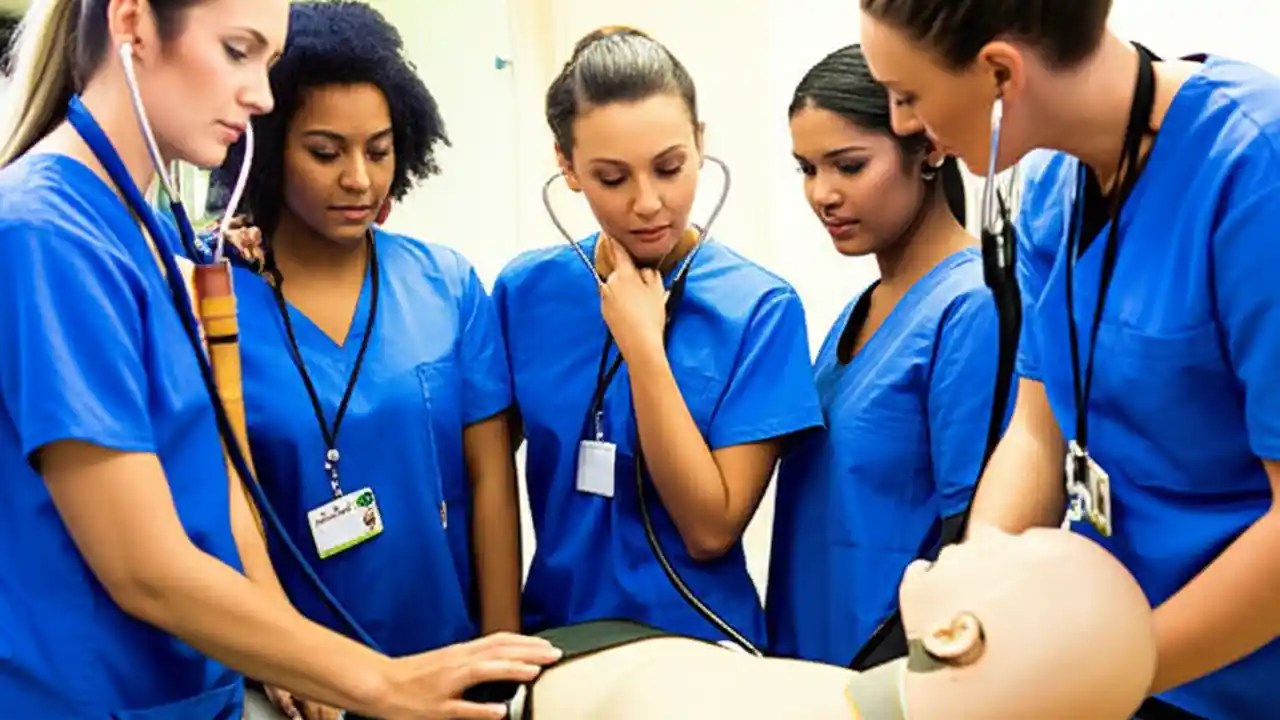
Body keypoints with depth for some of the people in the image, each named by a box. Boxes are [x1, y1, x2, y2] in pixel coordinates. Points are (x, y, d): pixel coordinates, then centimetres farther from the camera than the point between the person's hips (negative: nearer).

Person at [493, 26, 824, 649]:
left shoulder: (759, 306, -15)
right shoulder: (524, 290, -7)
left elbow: (710, 530, -19)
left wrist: (643, 342, -23)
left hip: (698, 644, -2)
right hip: (554, 634, 3)